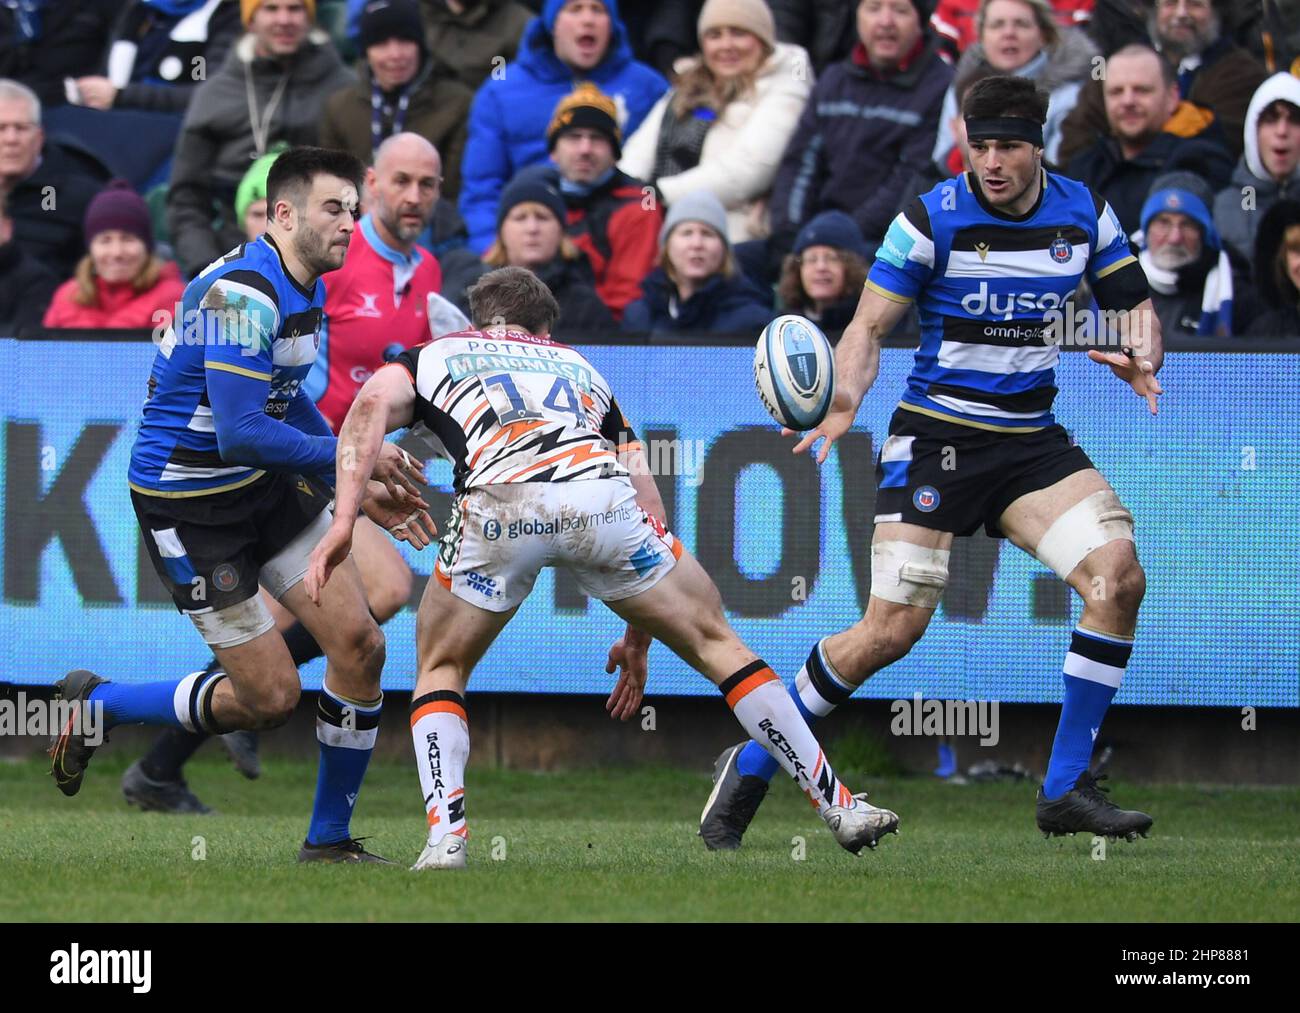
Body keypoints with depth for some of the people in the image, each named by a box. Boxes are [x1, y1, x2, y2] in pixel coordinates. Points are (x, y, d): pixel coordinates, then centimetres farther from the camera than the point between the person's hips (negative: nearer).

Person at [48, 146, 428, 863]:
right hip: (190, 504, -9)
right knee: (270, 697, -6)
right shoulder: (243, 294, -25)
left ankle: (329, 841, 11)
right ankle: (94, 707, 17)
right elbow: (241, 435, -31)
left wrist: (362, 491, 15)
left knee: (360, 643, -4)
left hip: (270, 485, 9)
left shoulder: (303, 289, 6)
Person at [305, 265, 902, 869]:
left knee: (440, 671, 23)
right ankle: (839, 807, 19)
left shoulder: (436, 355, 34)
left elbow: (373, 403, 9)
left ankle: (445, 836, 3)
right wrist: (639, 637, 40)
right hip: (601, 498, 2)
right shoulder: (578, 366, 40)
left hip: (499, 502, -2)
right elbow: (648, 503, 34)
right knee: (715, 641, 19)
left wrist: (344, 521, 1)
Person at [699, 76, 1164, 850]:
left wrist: (1142, 361, -12)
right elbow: (870, 326, -9)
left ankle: (1067, 789, -6)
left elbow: (1135, 304, 11)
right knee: (895, 628, -13)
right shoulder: (933, 220, -10)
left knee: (1119, 574, -17)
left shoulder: (1083, 212, 2)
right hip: (936, 435, -4)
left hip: (1032, 439, 4)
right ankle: (750, 770, 5)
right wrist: (843, 403, -28)